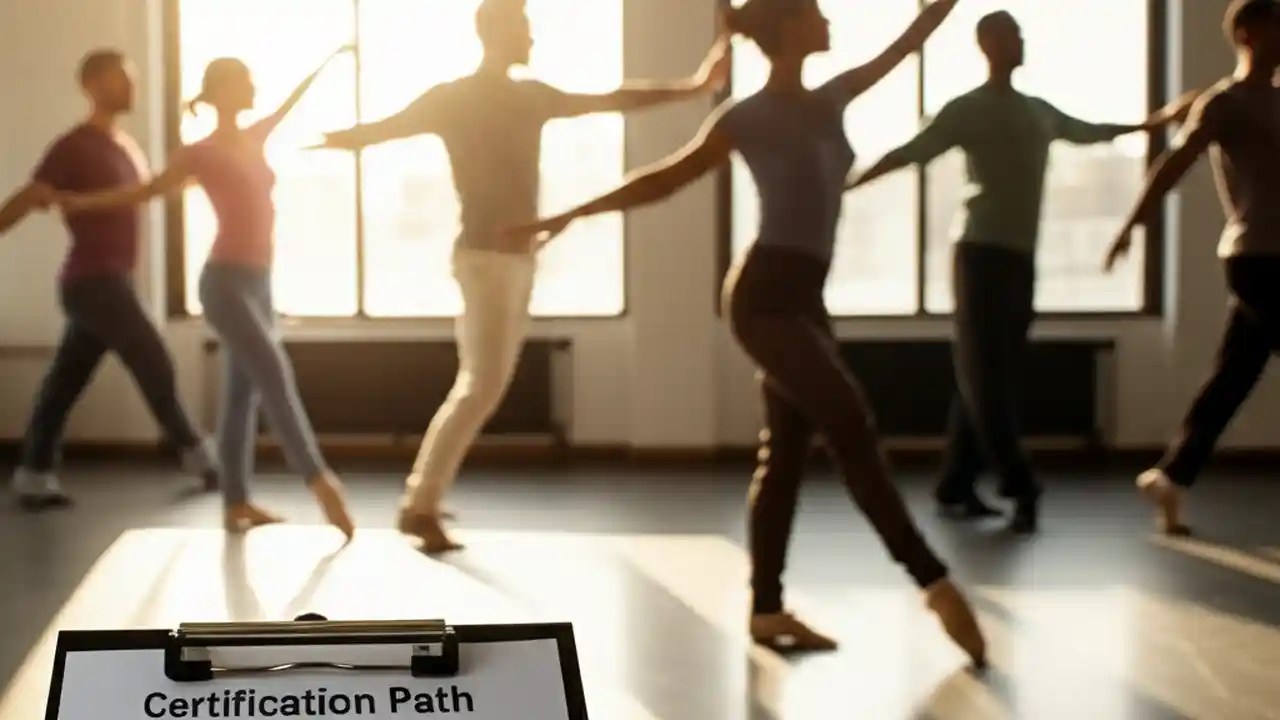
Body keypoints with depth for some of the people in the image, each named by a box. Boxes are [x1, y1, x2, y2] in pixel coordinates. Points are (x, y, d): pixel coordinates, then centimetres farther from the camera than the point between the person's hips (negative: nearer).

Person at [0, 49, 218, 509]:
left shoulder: (127, 146, 17)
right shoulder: (75, 146, -11)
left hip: (108, 281, 8)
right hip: (94, 281, -8)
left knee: (65, 381, 7)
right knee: (154, 364, -4)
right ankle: (197, 456, 7)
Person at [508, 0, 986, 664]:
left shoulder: (830, 100, 13)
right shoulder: (749, 117, -7)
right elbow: (665, 180, -3)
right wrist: (573, 215, -6)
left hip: (803, 295, 9)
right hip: (765, 293, -9)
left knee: (787, 450, 7)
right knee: (851, 426, -13)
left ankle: (766, 608, 11)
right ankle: (936, 582, -10)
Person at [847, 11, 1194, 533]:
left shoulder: (1040, 112, 19)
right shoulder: (967, 109, -3)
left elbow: (1091, 133, 35)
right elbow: (909, 153, -8)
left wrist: (1158, 121, 41)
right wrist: (847, 184, -16)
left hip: (1022, 257, 7)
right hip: (982, 253, -7)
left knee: (995, 377, 5)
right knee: (984, 376, -8)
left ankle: (956, 488, 9)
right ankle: (1019, 488, -10)